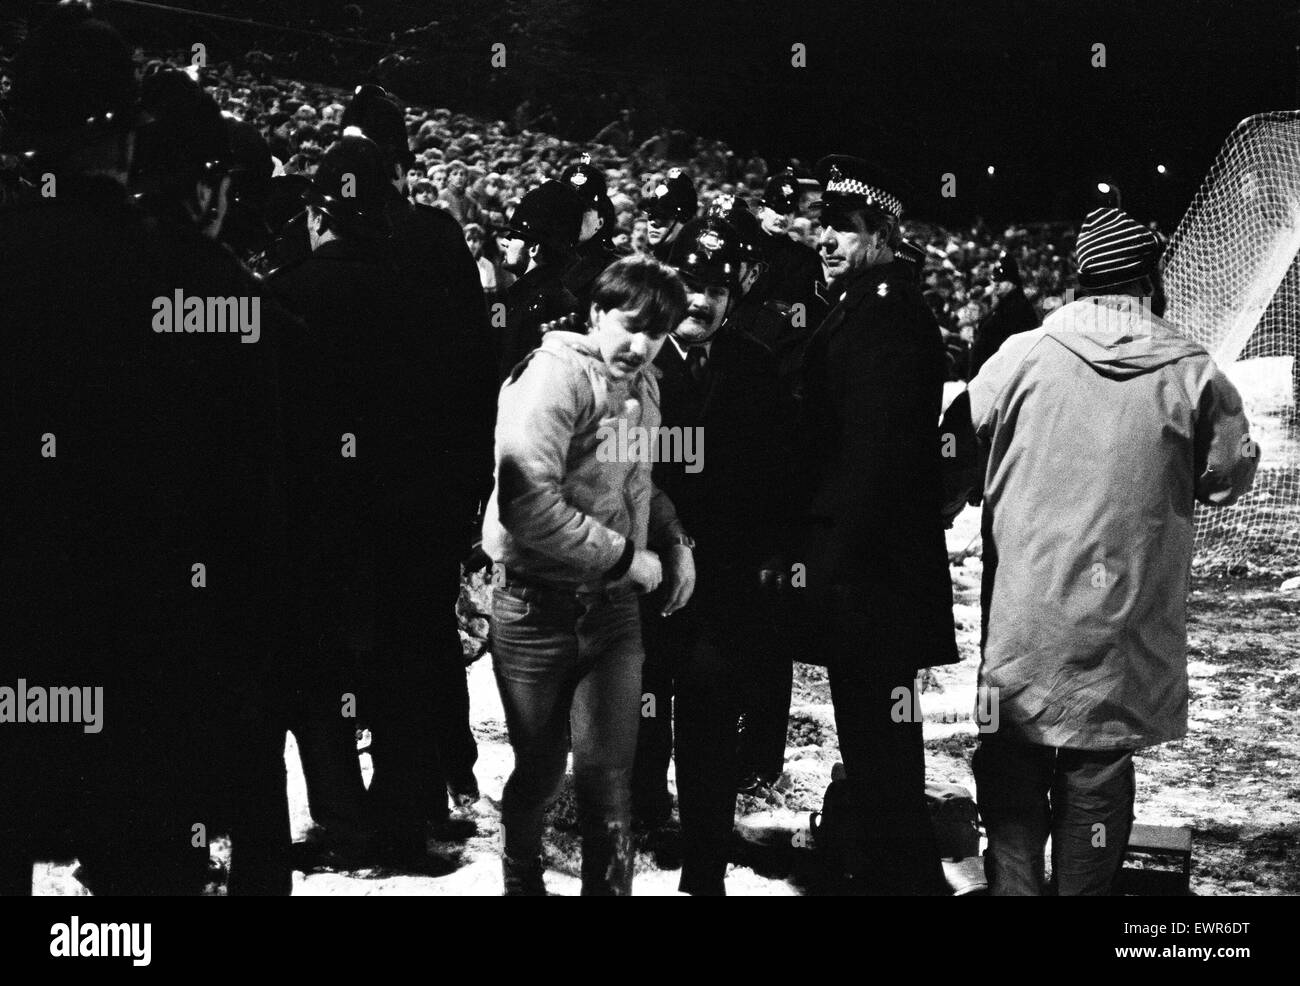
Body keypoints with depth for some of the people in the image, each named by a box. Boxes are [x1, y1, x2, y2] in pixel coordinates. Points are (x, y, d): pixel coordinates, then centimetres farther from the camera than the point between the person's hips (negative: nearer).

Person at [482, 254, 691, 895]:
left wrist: (675, 541, 5)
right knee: (540, 766, 10)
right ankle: (521, 878, 35)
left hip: (614, 603, 5)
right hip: (539, 607, -5)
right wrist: (626, 556, -18)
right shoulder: (555, 375, -15)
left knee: (608, 771, 0)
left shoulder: (643, 386, 10)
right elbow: (527, 505, -25)